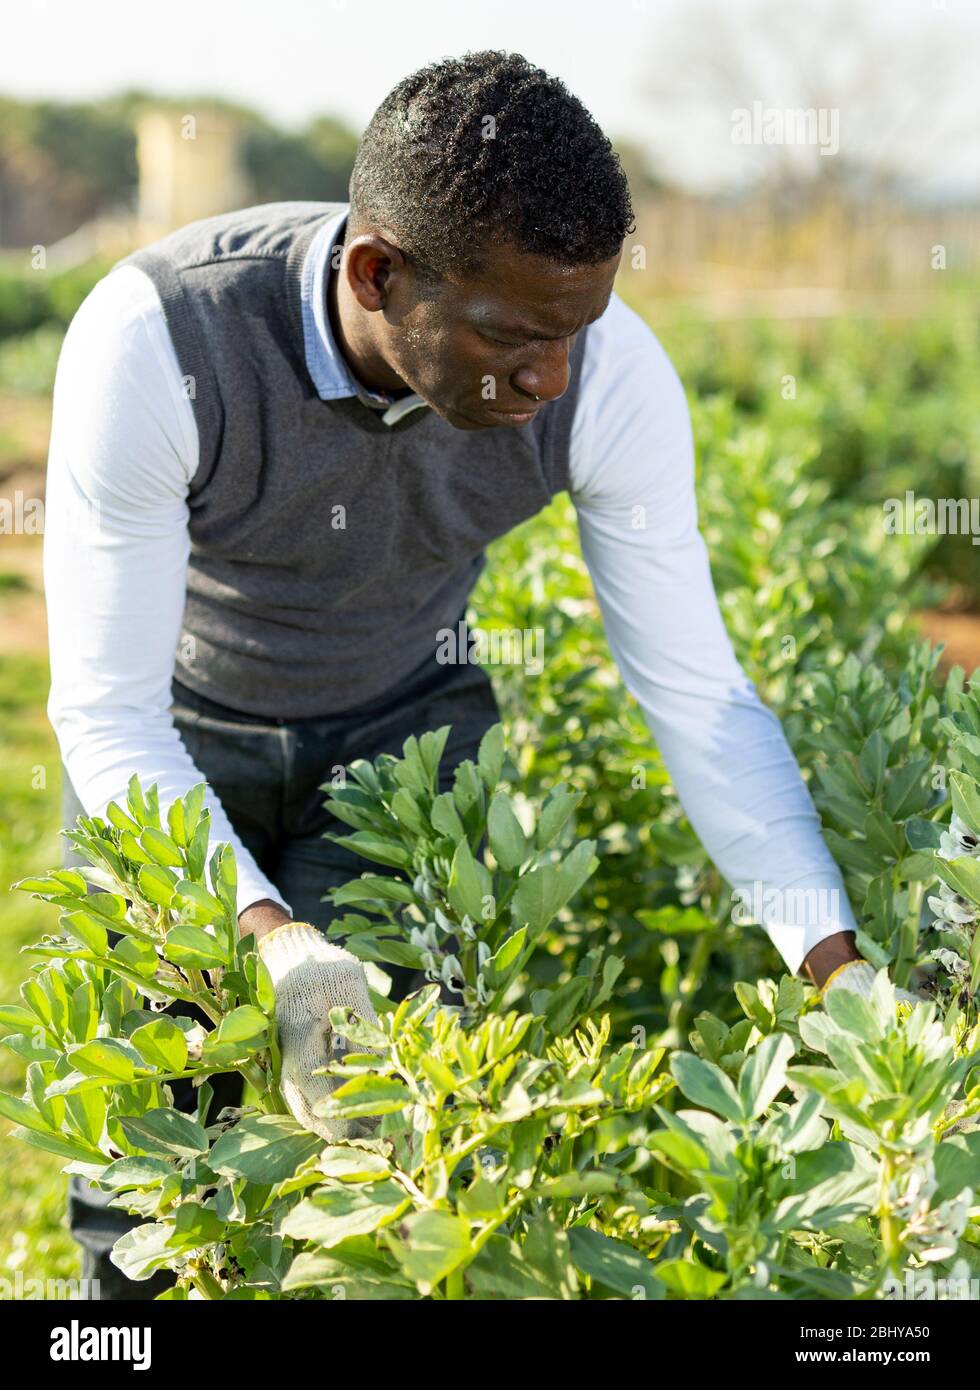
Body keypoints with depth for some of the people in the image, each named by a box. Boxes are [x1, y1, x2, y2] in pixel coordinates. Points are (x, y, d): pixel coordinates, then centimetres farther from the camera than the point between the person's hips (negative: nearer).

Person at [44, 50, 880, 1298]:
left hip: (409, 726, 1)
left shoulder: (610, 377, -28)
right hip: (179, 732, -1)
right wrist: (271, 939, -45)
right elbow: (106, 712, -30)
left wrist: (839, 969, -28)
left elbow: (697, 691, -19)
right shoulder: (155, 340, -35)